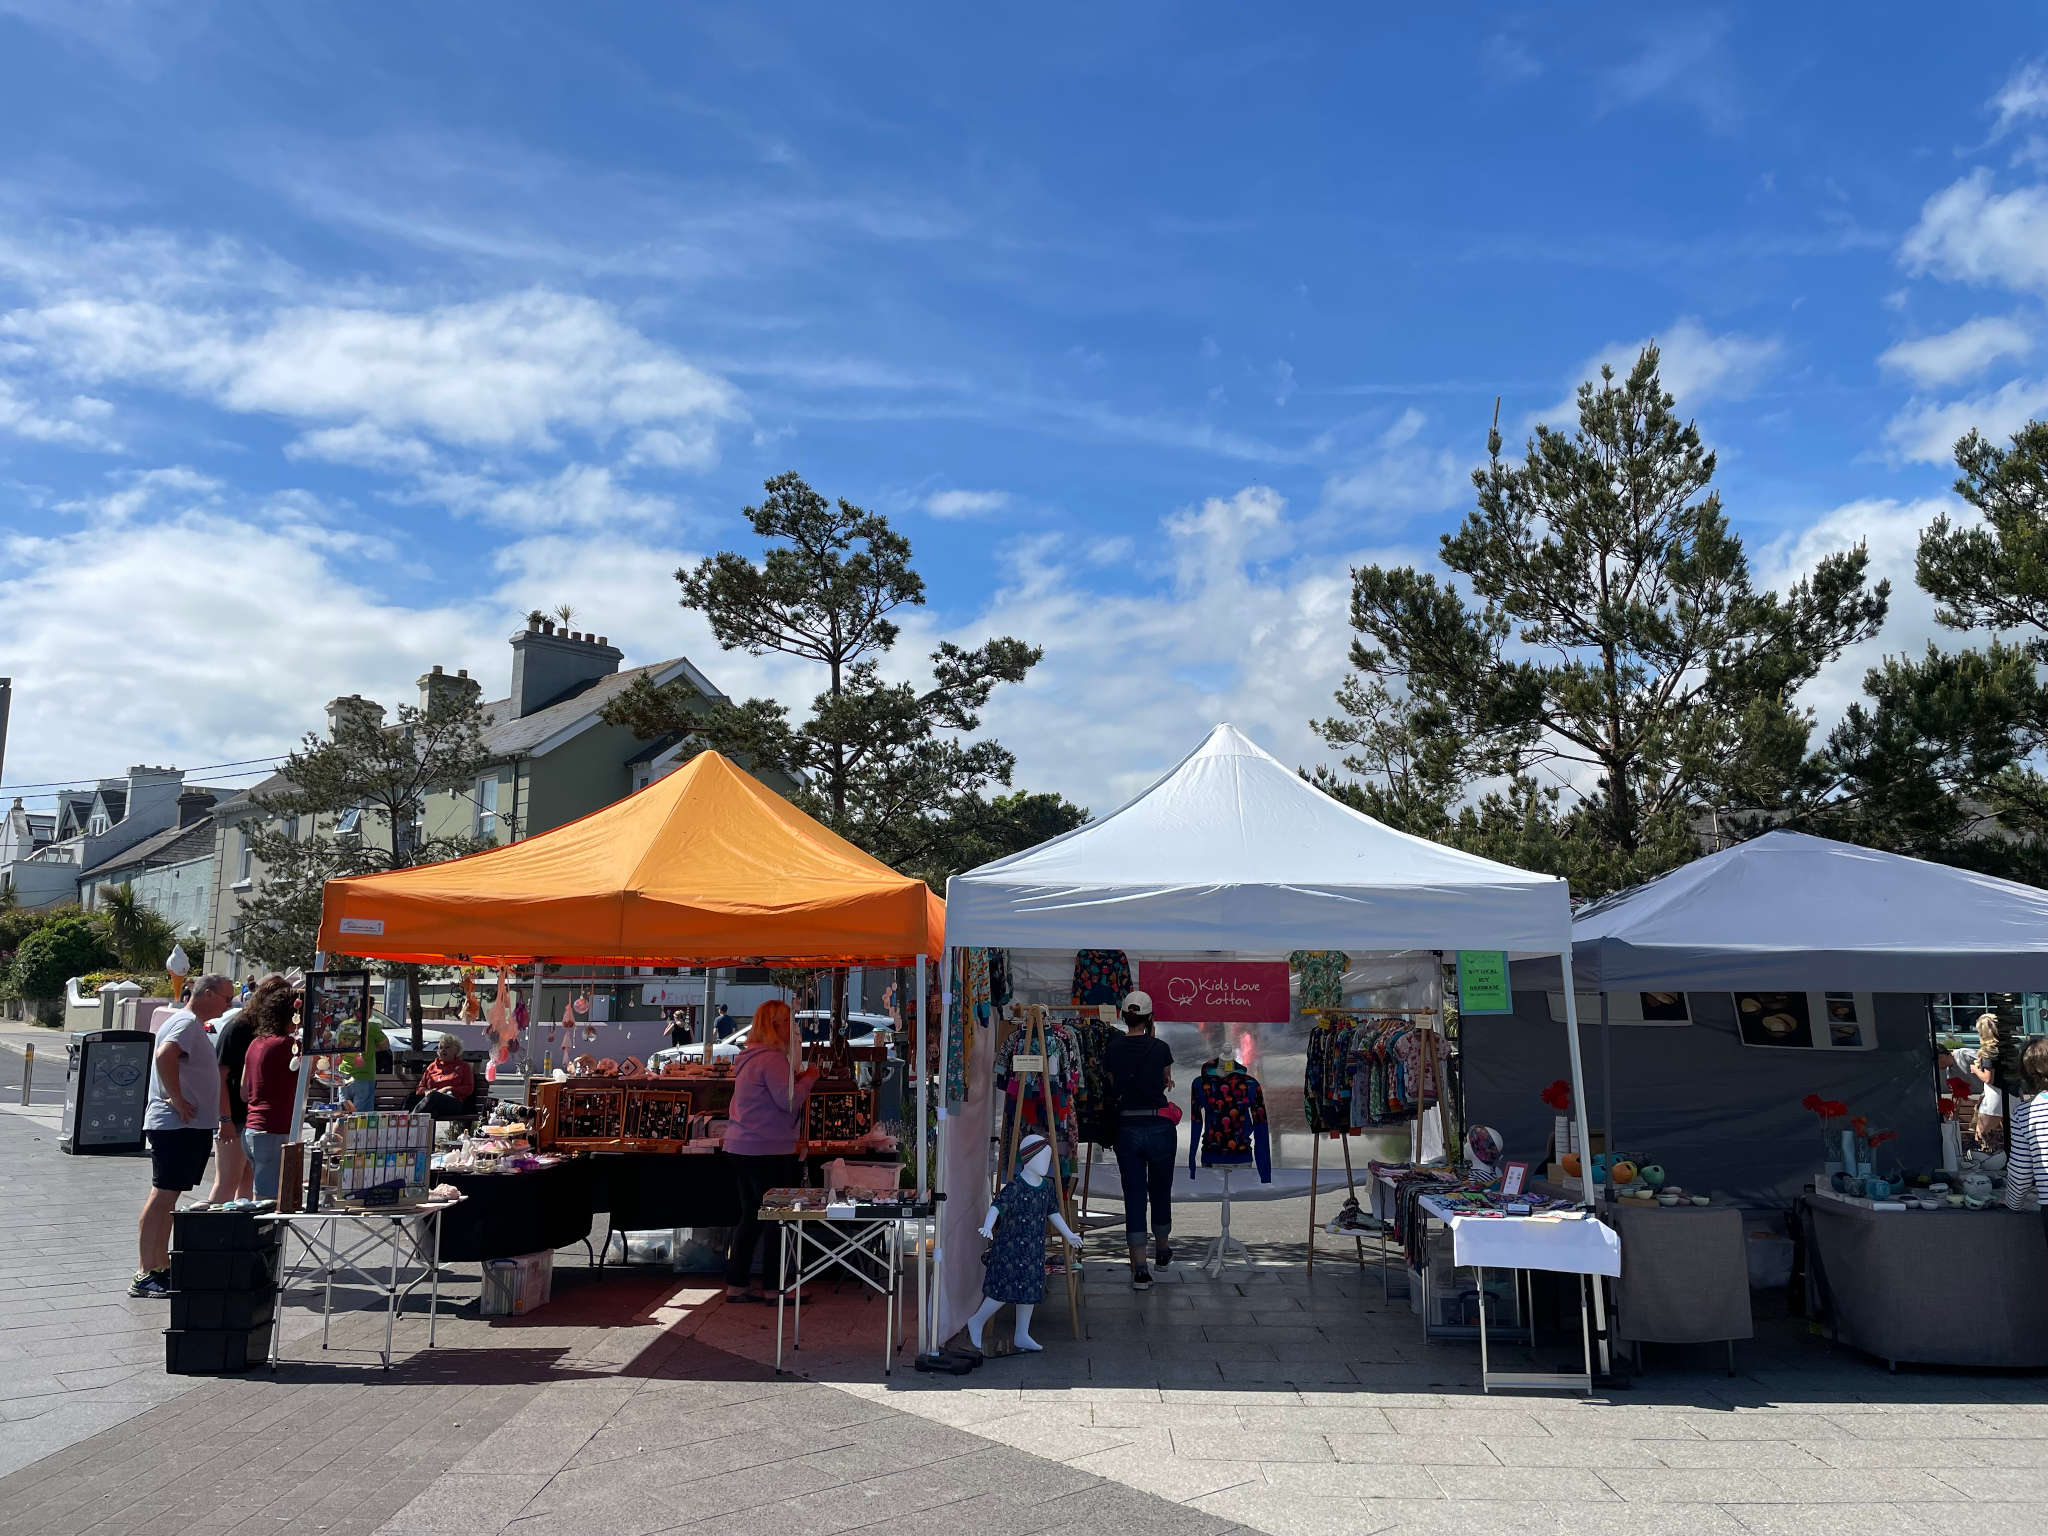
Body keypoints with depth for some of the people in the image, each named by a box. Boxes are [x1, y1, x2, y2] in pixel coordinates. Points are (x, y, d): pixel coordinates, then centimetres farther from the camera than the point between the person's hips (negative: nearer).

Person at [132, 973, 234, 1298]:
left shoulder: (195, 1025, 20)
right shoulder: (187, 1023, -13)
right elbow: (164, 1056, -31)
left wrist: (222, 1117, 23)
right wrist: (177, 1099, -23)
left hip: (190, 1126, 11)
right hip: (176, 1125, -11)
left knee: (168, 1198, 13)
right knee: (161, 1197, -8)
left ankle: (162, 1267, 20)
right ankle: (145, 1276, -6)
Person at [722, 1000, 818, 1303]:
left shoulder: (750, 1057, 15)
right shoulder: (772, 1058, -17)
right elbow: (789, 1102, -21)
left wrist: (795, 1080, 14)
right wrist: (808, 1078, -7)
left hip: (741, 1148, 10)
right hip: (767, 1150, -10)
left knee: (751, 1216, 15)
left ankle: (736, 1283, 20)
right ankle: (776, 1286, 5)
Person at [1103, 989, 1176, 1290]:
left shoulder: (1112, 1049, -2)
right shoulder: (1160, 1048, -6)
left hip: (1127, 1127, 1)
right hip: (1159, 1126, -1)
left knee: (1134, 1196, 4)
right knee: (1160, 1191, 19)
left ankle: (1140, 1268, -4)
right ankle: (1162, 1250, 39)